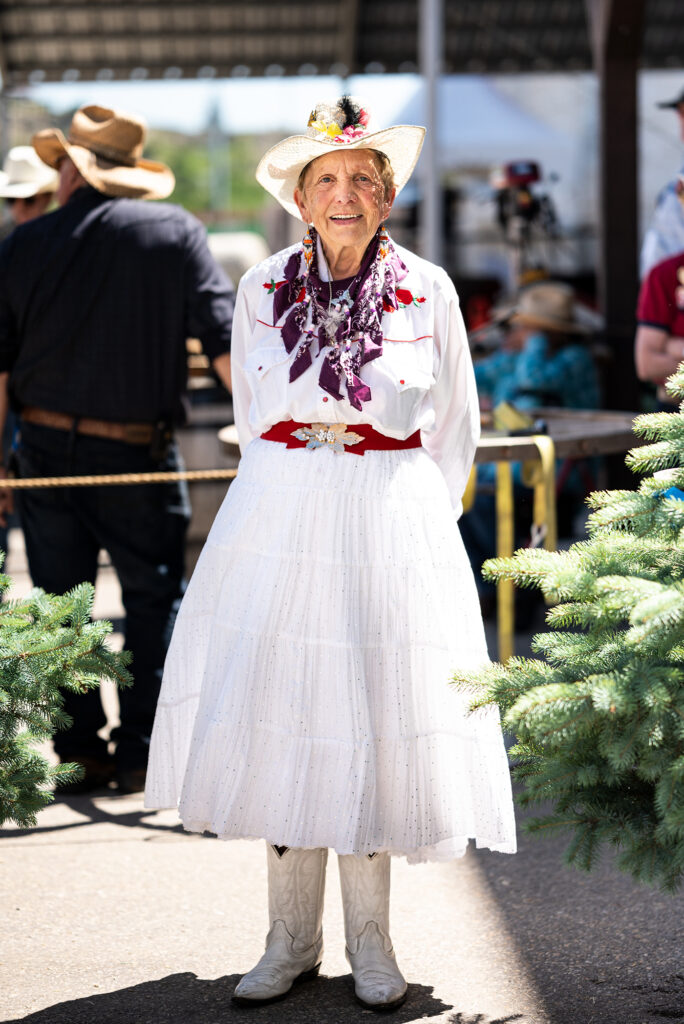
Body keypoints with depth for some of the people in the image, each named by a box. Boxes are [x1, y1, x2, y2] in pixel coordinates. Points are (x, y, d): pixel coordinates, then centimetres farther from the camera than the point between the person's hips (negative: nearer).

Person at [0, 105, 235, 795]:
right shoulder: (174, 232, -3)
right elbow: (224, 339, -9)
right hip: (139, 453, -2)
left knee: (61, 601, 10)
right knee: (154, 598, 7)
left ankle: (79, 751, 12)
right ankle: (141, 753, 4)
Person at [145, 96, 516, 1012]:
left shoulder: (427, 292, 0)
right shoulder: (263, 288, 5)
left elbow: (456, 423, 9)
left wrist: (412, 521, 6)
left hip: (394, 531, -1)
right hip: (277, 524, 2)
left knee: (377, 725, 0)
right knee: (279, 722, 1)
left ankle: (370, 942, 14)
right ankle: (292, 941, 12)